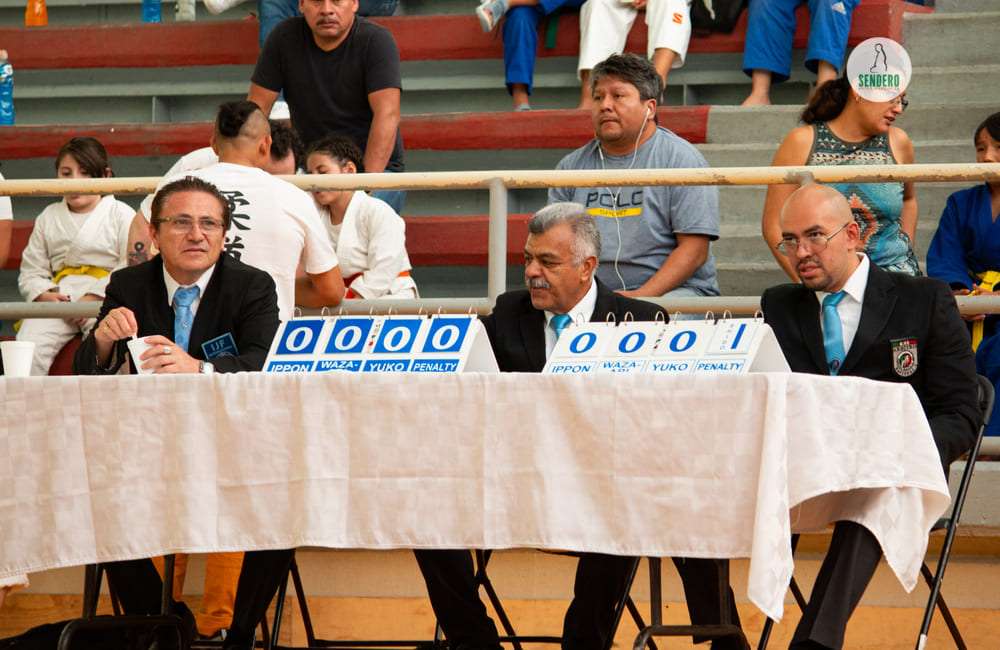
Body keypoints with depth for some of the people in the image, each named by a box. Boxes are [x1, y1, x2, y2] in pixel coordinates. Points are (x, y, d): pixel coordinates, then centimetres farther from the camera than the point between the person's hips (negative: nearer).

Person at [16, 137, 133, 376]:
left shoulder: (121, 214, 7)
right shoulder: (48, 217, 20)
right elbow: (31, 272, 17)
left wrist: (94, 297, -14)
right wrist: (44, 295, -6)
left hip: (105, 298, -3)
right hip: (57, 297, 3)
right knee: (29, 346, -24)